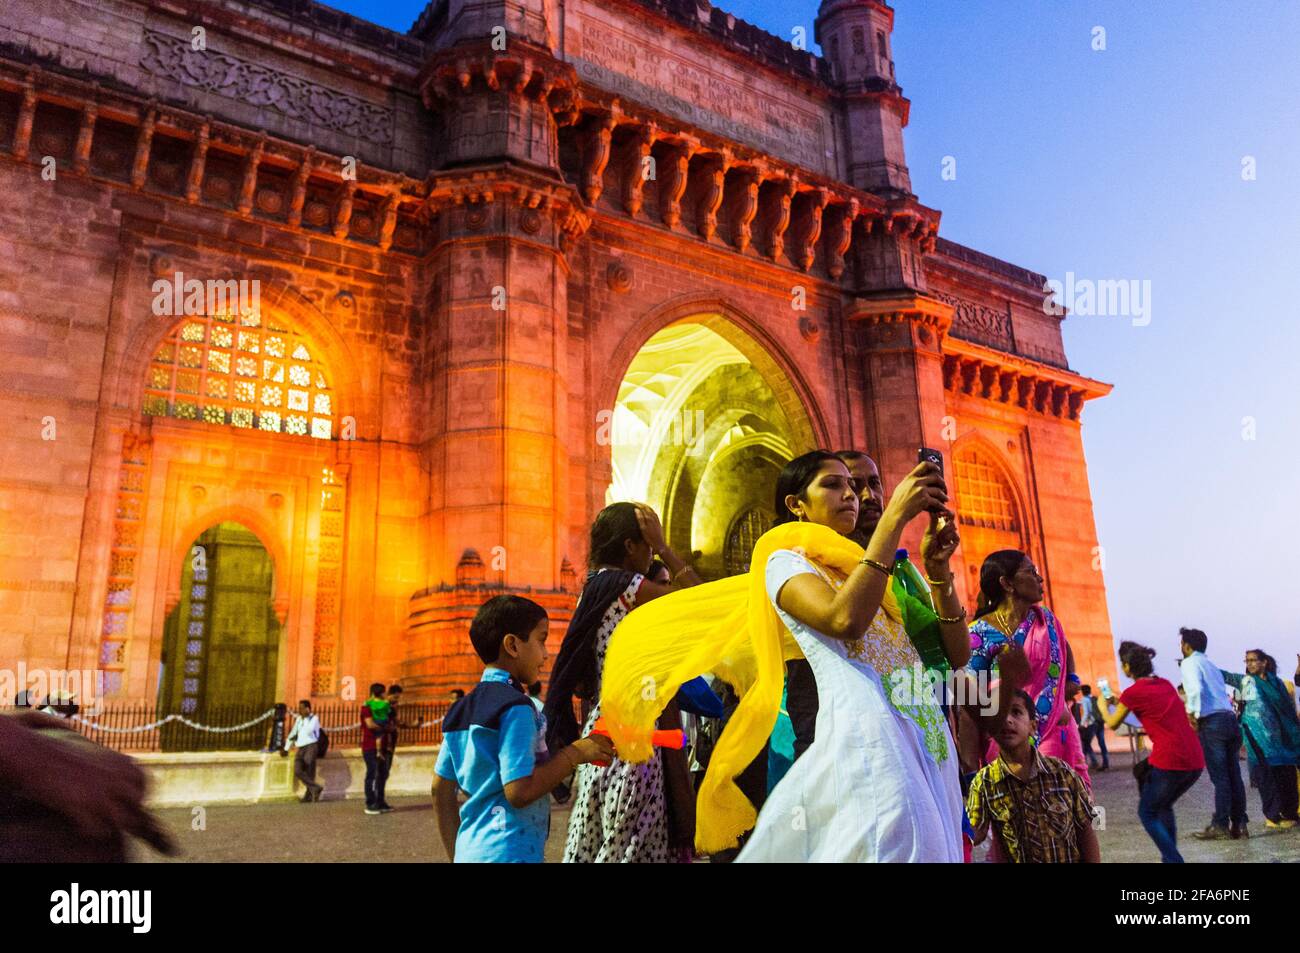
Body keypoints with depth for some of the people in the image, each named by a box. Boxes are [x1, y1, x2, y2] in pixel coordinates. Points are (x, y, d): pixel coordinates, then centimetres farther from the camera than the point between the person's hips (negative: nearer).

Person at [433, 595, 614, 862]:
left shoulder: (462, 708, 10)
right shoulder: (516, 707, -15)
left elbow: (441, 791, 13)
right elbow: (519, 791, -22)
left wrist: (455, 854, 19)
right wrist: (574, 753, -14)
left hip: (468, 851, 9)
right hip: (509, 853, -9)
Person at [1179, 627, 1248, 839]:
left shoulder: (1190, 663, -2)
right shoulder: (1212, 665, 24)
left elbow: (1196, 689, -18)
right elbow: (1223, 692, 17)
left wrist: (1191, 712, -9)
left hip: (1212, 722, -8)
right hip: (1230, 718, 8)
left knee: (1219, 777, -5)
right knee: (1234, 775, 9)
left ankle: (1220, 826, -2)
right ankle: (1239, 824, 12)